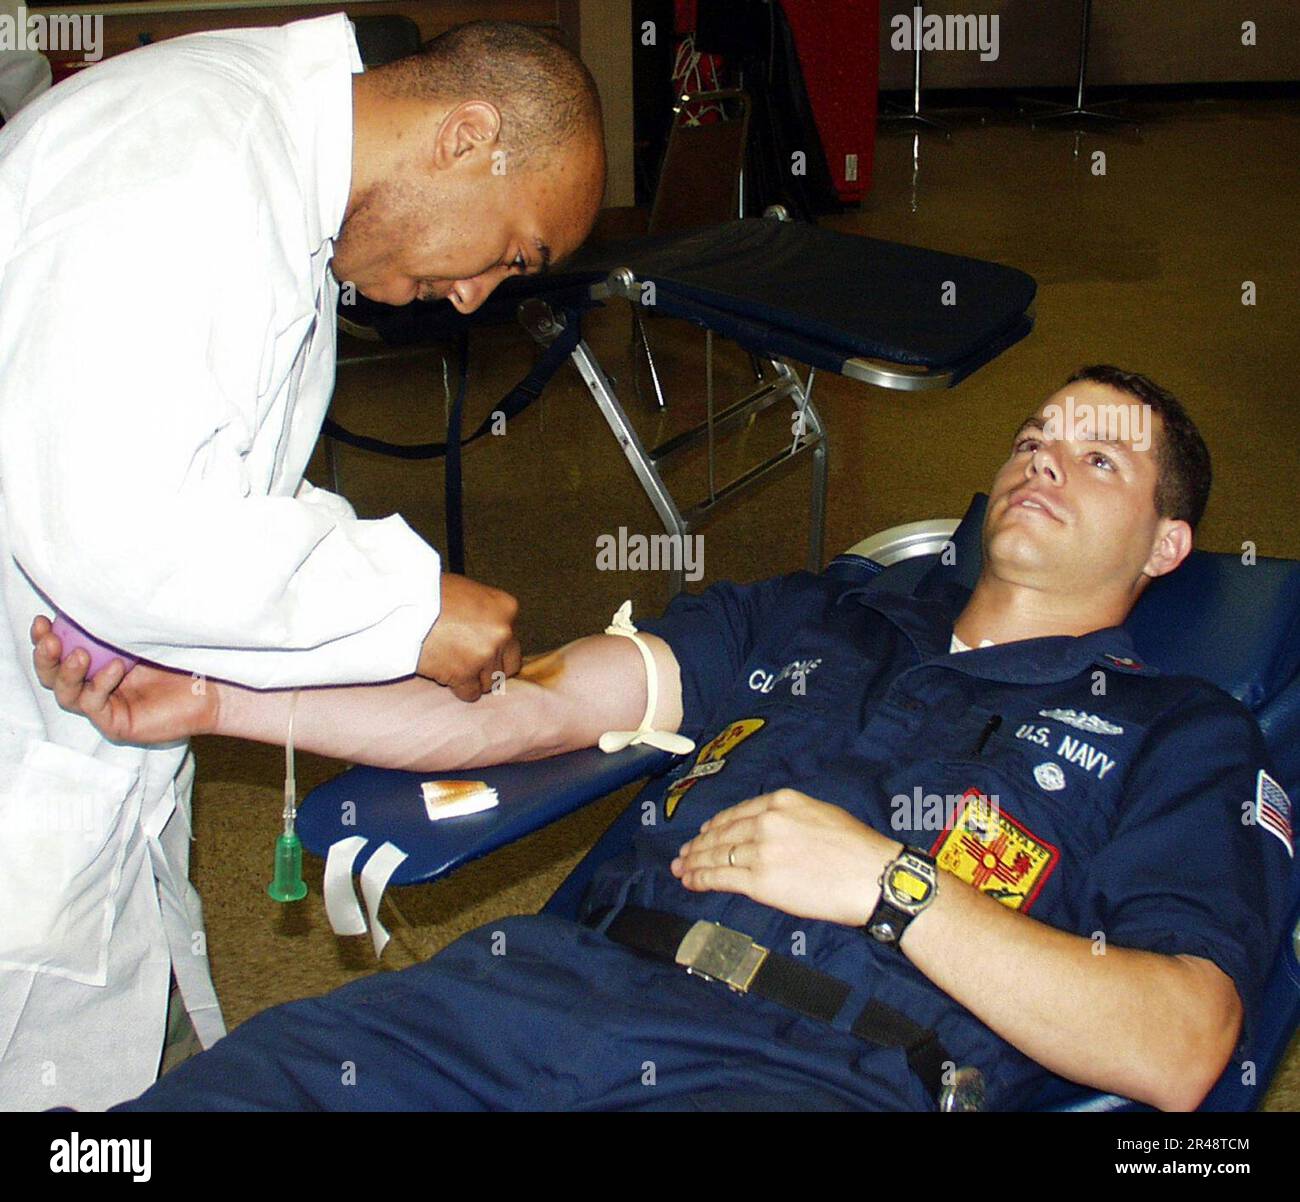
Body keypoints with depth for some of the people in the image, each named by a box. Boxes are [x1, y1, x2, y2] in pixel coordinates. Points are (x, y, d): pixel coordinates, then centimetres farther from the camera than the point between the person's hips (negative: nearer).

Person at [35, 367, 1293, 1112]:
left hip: (820, 1070, -3)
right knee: (199, 1090, -18)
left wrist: (884, 883, -9)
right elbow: (526, 701, 17)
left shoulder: (1183, 736, 16)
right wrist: (220, 695, 6)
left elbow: (1177, 1053, 0)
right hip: (565, 977, 4)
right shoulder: (811, 618, 26)